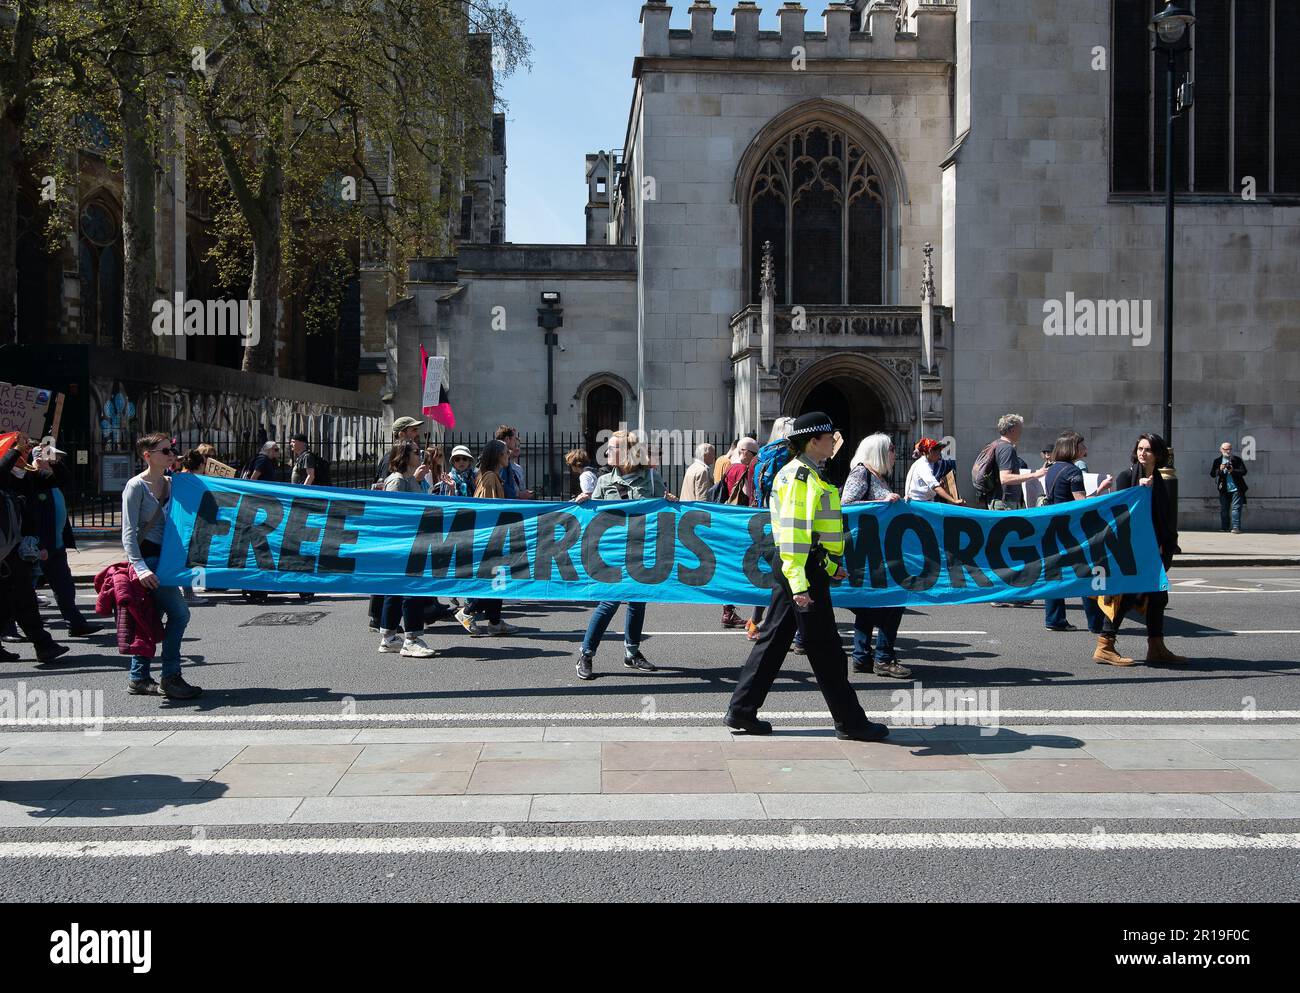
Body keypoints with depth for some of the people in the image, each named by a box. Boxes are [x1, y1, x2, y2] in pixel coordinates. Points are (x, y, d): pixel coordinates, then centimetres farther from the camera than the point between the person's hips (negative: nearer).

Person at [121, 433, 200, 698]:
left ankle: (139, 678, 19)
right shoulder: (136, 486, -9)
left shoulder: (170, 484, 13)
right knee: (179, 613, -12)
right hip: (147, 558, -8)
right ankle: (170, 678, -4)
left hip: (164, 558, 8)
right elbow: (128, 532, -15)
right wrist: (139, 566, -25)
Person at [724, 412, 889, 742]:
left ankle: (740, 712, 15)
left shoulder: (805, 474, 18)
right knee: (825, 649, -1)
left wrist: (830, 566, 27)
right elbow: (793, 532, -23)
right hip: (802, 570, -11)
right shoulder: (800, 475, -15)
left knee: (774, 639, 12)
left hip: (790, 568, 11)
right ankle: (850, 722, 9)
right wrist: (799, 584, -28)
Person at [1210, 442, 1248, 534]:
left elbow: (1244, 471, -4)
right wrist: (1219, 470, -16)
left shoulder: (1237, 460, 2)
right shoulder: (1217, 461, 6)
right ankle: (1224, 528, 19)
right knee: (1224, 509, 9)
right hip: (1224, 490, 2)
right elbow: (1212, 474, 2)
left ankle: (1236, 527, -14)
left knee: (1236, 508, -9)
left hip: (1236, 489, -2)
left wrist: (1233, 471, -19)